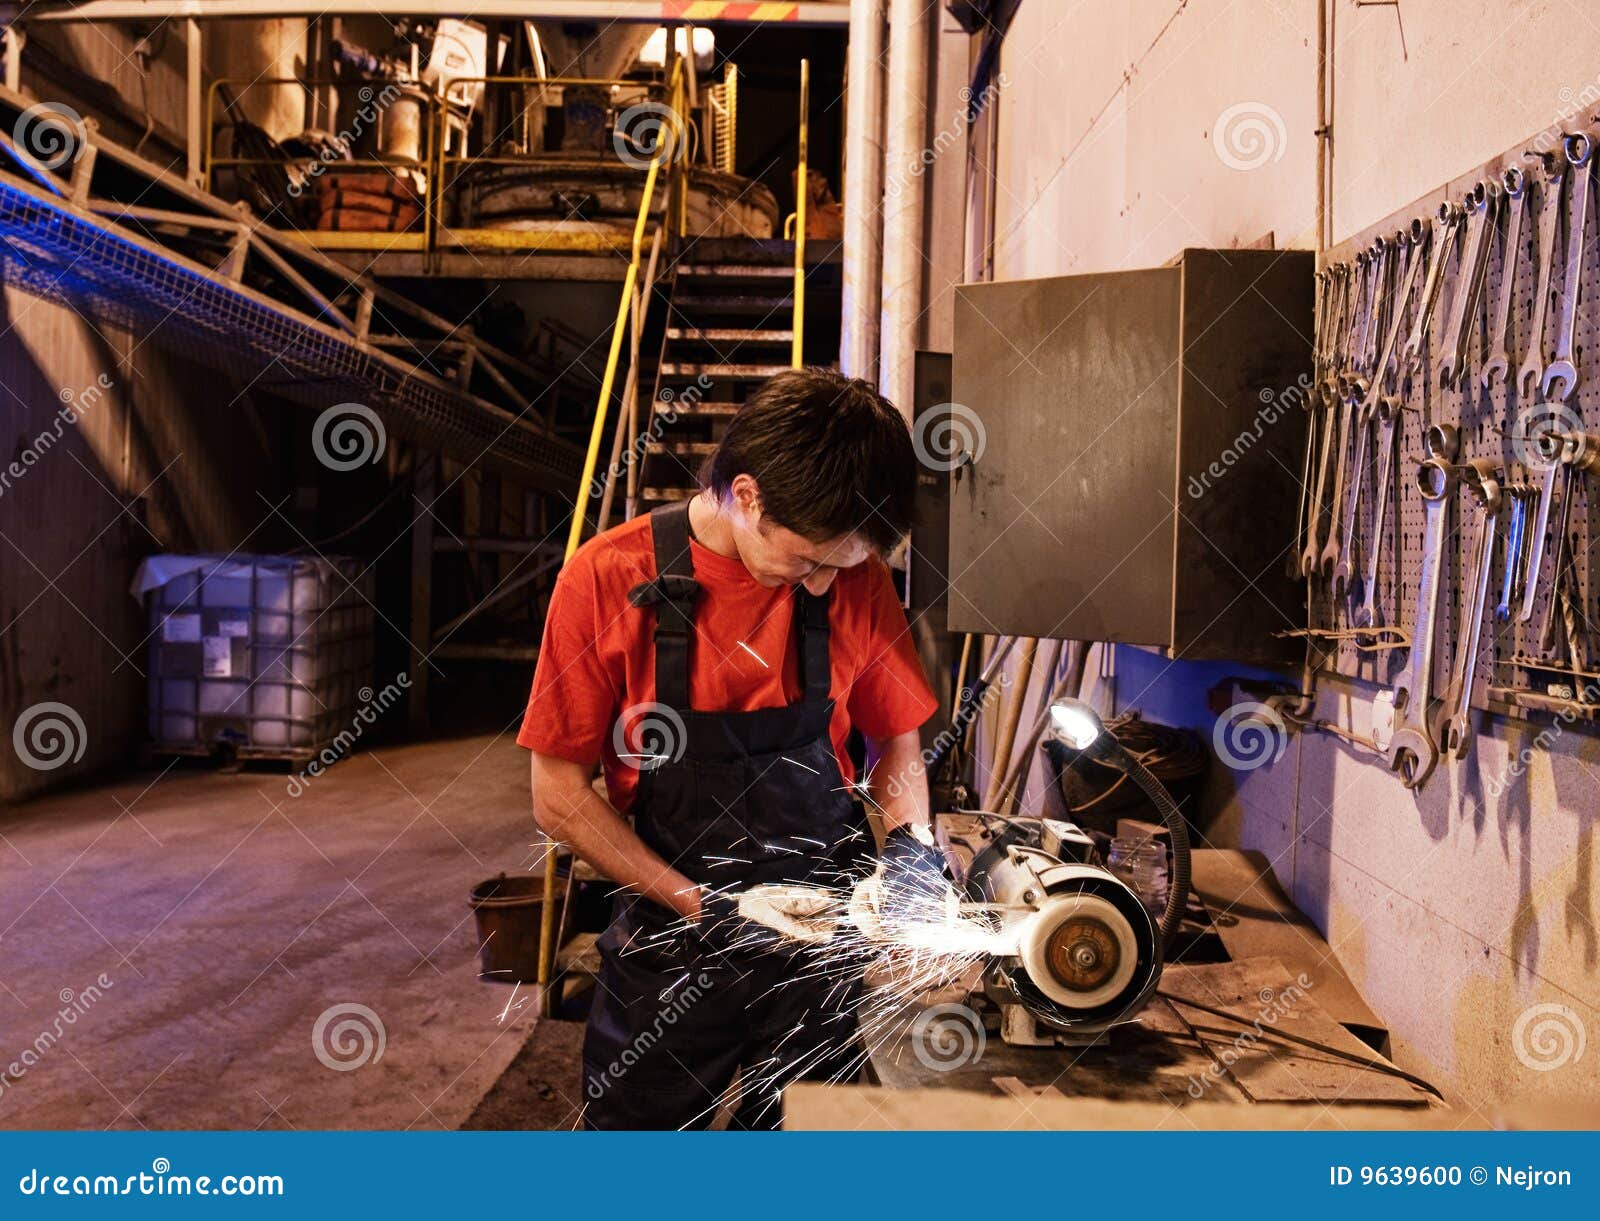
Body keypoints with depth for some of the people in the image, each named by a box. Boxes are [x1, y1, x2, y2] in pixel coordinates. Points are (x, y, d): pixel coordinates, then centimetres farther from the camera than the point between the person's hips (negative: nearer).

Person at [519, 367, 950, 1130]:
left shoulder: (854, 581, -6)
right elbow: (559, 796, -10)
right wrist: (700, 906, -14)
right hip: (669, 948, -1)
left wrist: (911, 840, -9)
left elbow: (896, 738, 10)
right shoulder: (608, 578, -14)